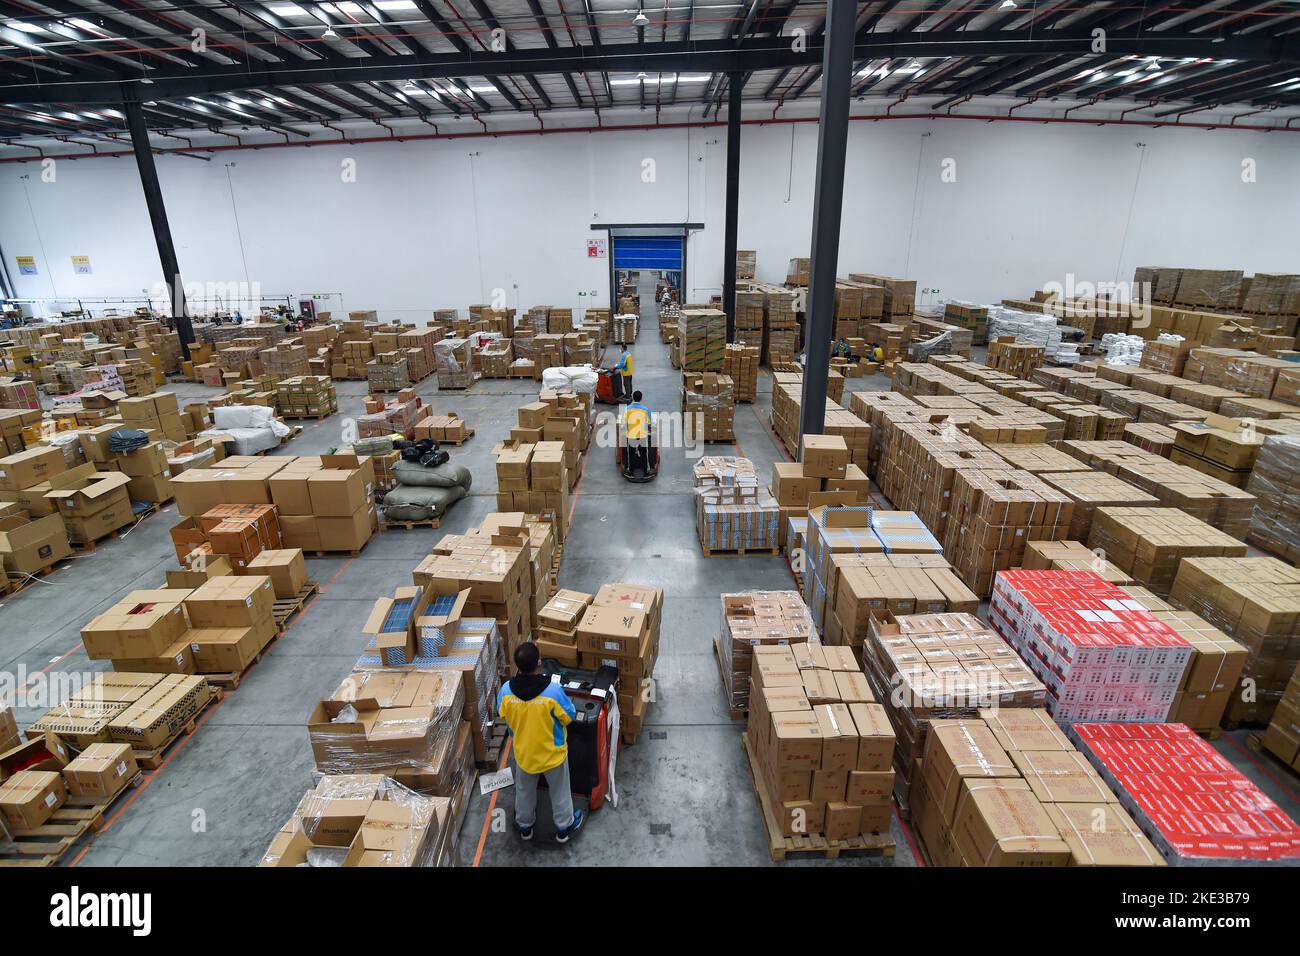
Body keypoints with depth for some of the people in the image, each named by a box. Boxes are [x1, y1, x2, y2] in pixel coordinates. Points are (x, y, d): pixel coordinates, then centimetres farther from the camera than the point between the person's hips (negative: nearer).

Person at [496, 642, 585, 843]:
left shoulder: (505, 691, -25)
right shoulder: (553, 691, -34)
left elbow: (503, 714, -3)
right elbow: (569, 717, -17)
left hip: (523, 753, 3)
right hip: (552, 753, -2)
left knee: (524, 791, 30)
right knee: (559, 791, 24)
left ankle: (525, 826, 52)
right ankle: (564, 827, 46)